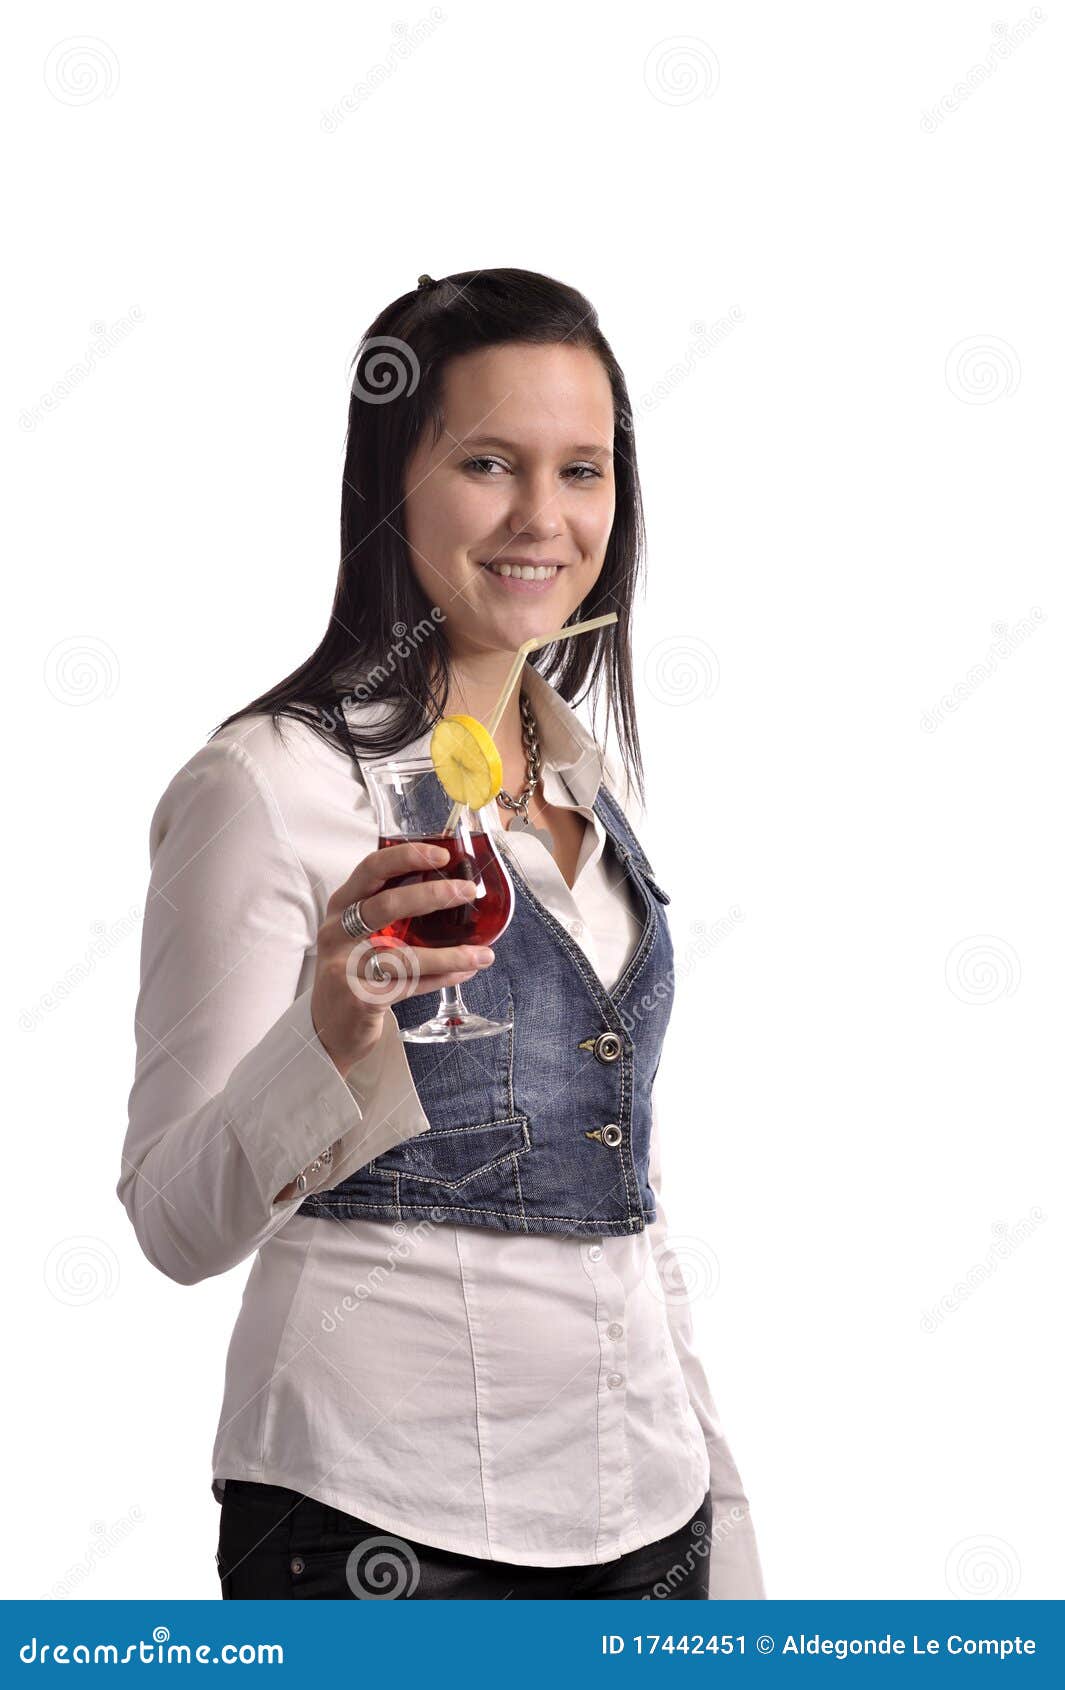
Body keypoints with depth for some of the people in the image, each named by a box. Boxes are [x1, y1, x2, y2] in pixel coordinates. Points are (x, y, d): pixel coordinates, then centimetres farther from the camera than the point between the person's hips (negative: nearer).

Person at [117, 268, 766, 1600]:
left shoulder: (595, 776, 9)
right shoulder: (268, 784, -11)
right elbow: (178, 1223, -13)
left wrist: (715, 1503, 14)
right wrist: (331, 1034, -31)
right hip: (384, 1527, -6)